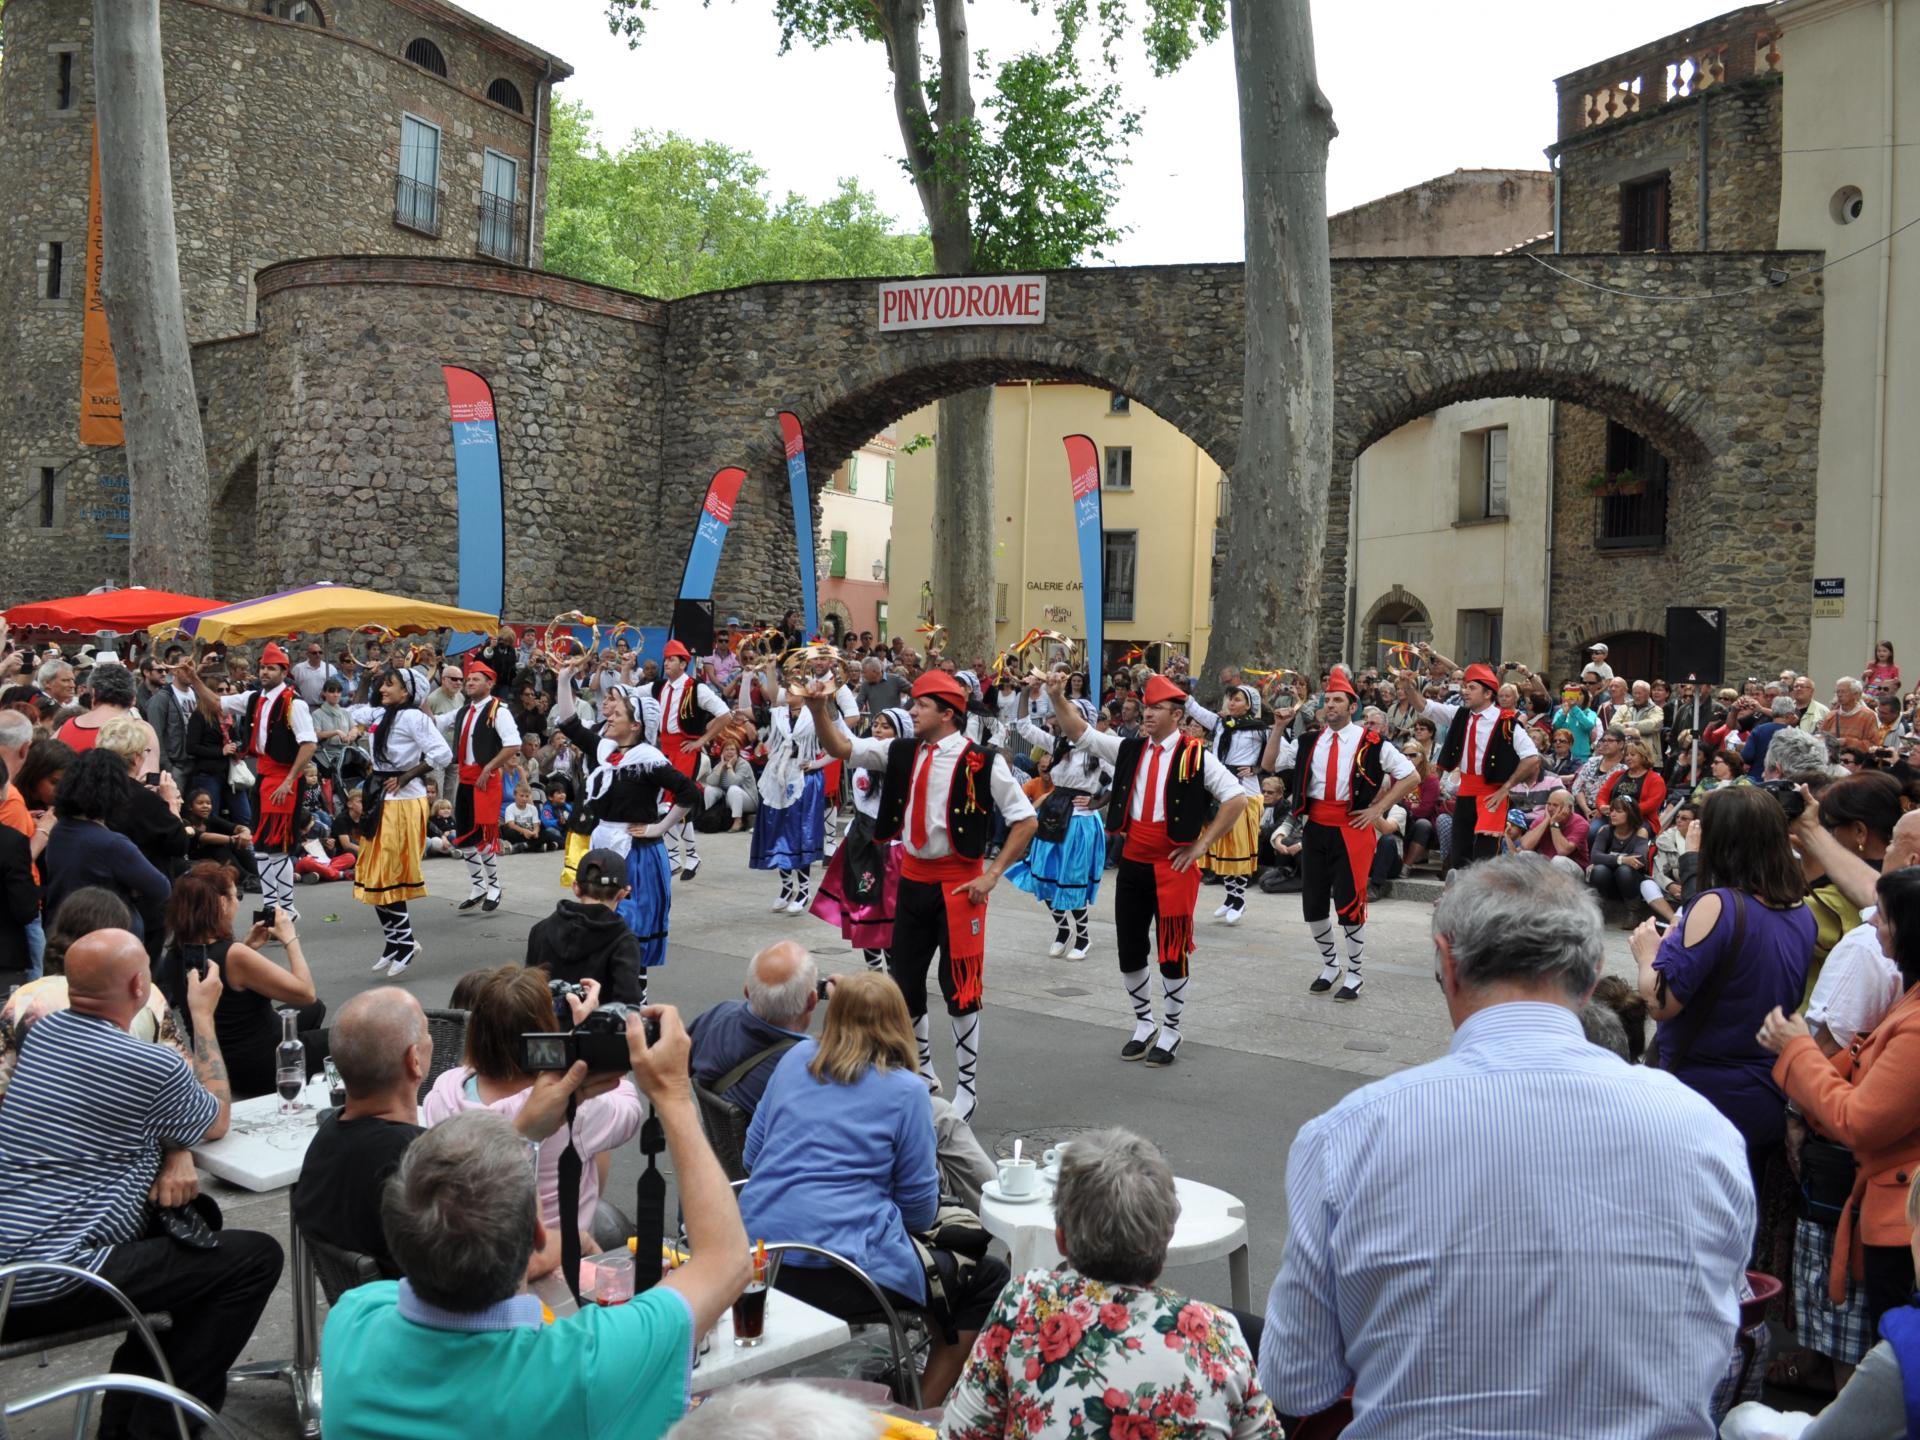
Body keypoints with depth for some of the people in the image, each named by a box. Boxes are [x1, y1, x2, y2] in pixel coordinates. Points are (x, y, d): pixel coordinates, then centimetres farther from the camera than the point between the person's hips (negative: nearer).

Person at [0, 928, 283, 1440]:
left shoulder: (43, 1031, 5)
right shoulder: (151, 1066, -18)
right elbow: (217, 1121, 4)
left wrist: (176, 1152, 0)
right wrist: (203, 1014, 6)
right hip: (46, 1290, -9)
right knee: (257, 1257, -3)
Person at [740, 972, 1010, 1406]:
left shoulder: (796, 1058, 8)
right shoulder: (906, 1090, -5)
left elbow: (752, 1156, 17)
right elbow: (920, 1211, -1)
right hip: (840, 1277, -7)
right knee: (988, 1280, 10)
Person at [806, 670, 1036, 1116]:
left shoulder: (981, 762, -14)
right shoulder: (901, 752, 2)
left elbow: (1025, 820, -9)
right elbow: (840, 748, 4)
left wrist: (992, 875, -12)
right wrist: (820, 708, -13)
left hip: (958, 882, -6)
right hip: (914, 877, 6)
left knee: (960, 986, 0)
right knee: (903, 980, 13)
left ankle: (967, 1087, 17)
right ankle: (923, 1073, 33)